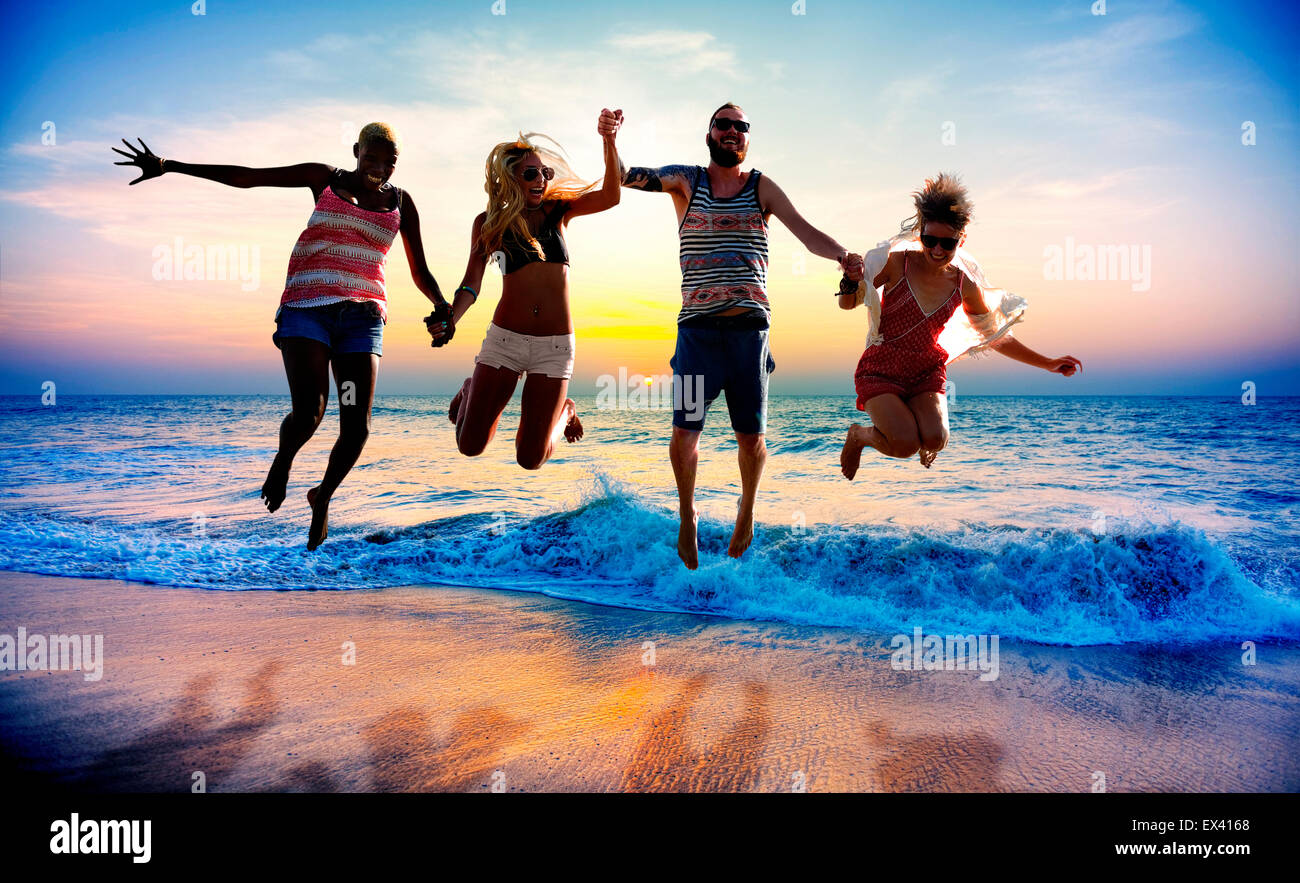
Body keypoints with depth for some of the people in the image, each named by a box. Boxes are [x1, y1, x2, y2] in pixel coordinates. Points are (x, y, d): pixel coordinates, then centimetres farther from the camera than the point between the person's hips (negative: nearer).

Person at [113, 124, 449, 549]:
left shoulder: (400, 202, 14)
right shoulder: (324, 178, 10)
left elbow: (420, 273, 18)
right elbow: (245, 176, 6)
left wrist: (443, 309, -1)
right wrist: (168, 166, 1)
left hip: (361, 317, 2)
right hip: (306, 307, -2)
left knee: (356, 428, -10)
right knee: (308, 412, -21)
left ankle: (323, 496, 21)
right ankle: (284, 457, 16)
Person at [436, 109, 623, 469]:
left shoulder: (558, 210, 6)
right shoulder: (488, 222, 3)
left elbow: (609, 197, -10)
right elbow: (471, 282, -4)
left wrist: (609, 141, -24)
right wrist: (450, 320, -24)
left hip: (555, 345, 0)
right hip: (505, 338, 0)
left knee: (530, 458, 0)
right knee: (470, 445, 0)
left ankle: (562, 412, 33)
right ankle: (473, 390, 33)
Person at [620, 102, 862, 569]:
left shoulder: (762, 188, 9)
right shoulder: (685, 180, 7)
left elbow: (806, 232, -2)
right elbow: (628, 177, -7)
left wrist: (843, 254, -22)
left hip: (751, 326, 1)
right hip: (698, 326, -1)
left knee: (751, 436, 4)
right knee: (685, 430, -5)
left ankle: (747, 510, 32)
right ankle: (687, 515, 21)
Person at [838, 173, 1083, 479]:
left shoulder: (966, 286, -1)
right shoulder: (896, 262, -11)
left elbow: (997, 337, 12)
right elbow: (848, 304, -4)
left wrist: (1049, 364, 11)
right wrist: (851, 284, -28)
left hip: (927, 374, 3)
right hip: (881, 371, -3)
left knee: (934, 440, -24)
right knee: (905, 444, -25)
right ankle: (859, 434, 9)